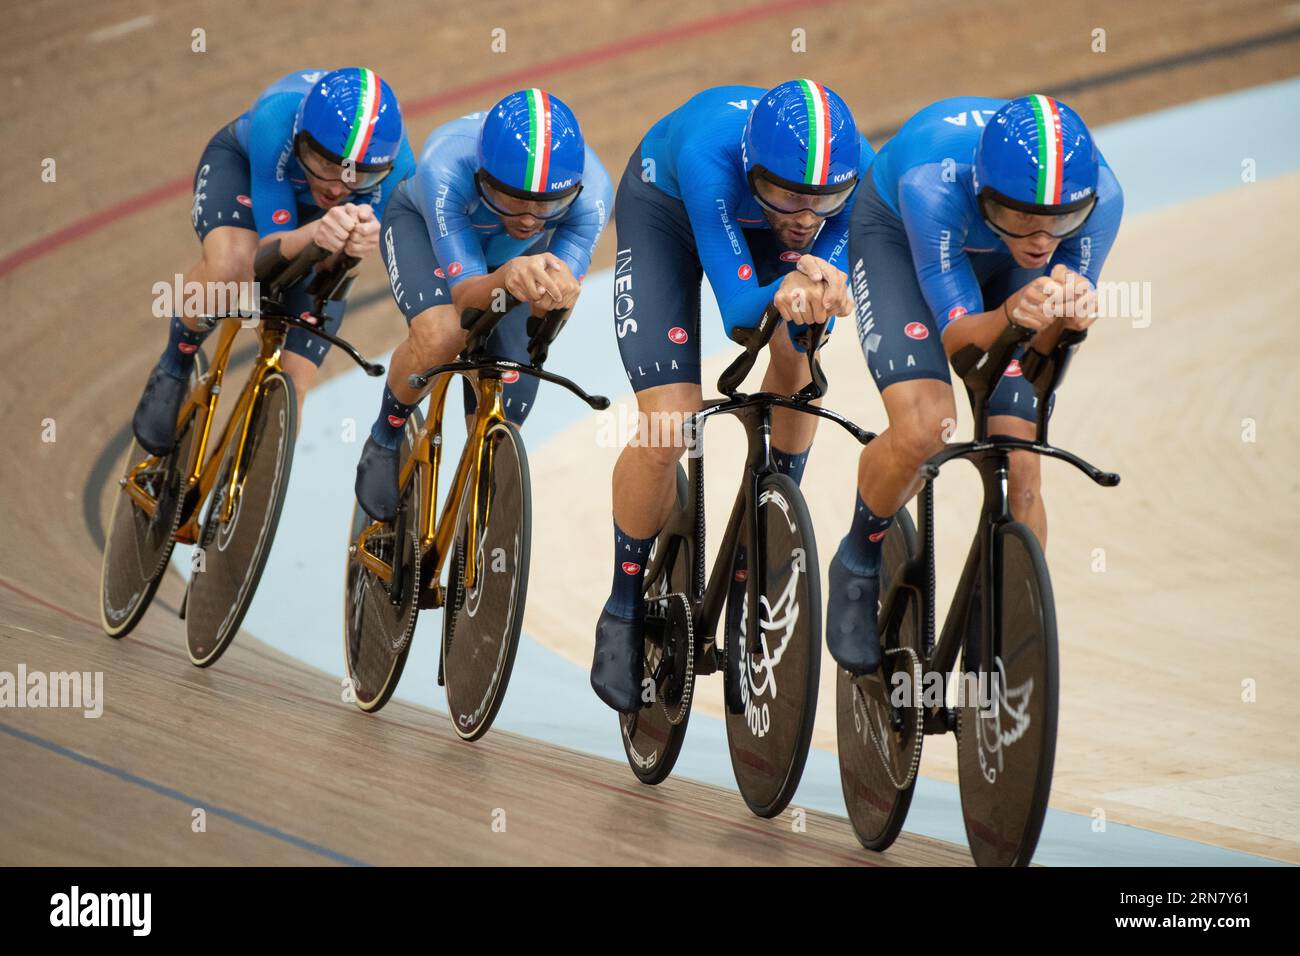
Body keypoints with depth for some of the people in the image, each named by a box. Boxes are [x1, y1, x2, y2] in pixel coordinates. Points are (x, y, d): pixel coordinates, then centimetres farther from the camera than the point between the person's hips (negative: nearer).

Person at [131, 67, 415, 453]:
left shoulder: (397, 167, -37)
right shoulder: (277, 119, -43)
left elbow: (331, 267, -31)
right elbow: (272, 248, -38)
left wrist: (353, 243, -55)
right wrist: (317, 233, -61)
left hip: (314, 210, 2)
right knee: (231, 265, -39)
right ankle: (173, 370, -9)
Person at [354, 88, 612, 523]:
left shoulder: (591, 190, -39)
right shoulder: (445, 165, -45)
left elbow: (553, 309, -36)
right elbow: (465, 294, -43)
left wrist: (558, 289, -61)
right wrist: (506, 278, -67)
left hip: (514, 256, 2)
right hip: (422, 224, -2)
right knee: (441, 336, -35)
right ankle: (385, 439, -4)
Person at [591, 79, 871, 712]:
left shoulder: (858, 170, -34)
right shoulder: (711, 154, -44)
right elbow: (737, 309, -43)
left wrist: (820, 289, -56)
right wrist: (784, 295, -65)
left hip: (752, 215, 4)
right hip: (664, 209, -4)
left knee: (798, 359, -17)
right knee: (667, 431, -16)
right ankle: (624, 612, 5)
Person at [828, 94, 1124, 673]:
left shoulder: (1100, 196, -35)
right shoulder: (934, 184, -42)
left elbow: (1043, 345, -27)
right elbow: (956, 336, -35)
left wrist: (1068, 316, -50)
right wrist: (1010, 314, -57)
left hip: (1001, 258, 3)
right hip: (896, 236, -2)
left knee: (1019, 476, -10)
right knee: (923, 429, -27)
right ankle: (858, 566, 4)